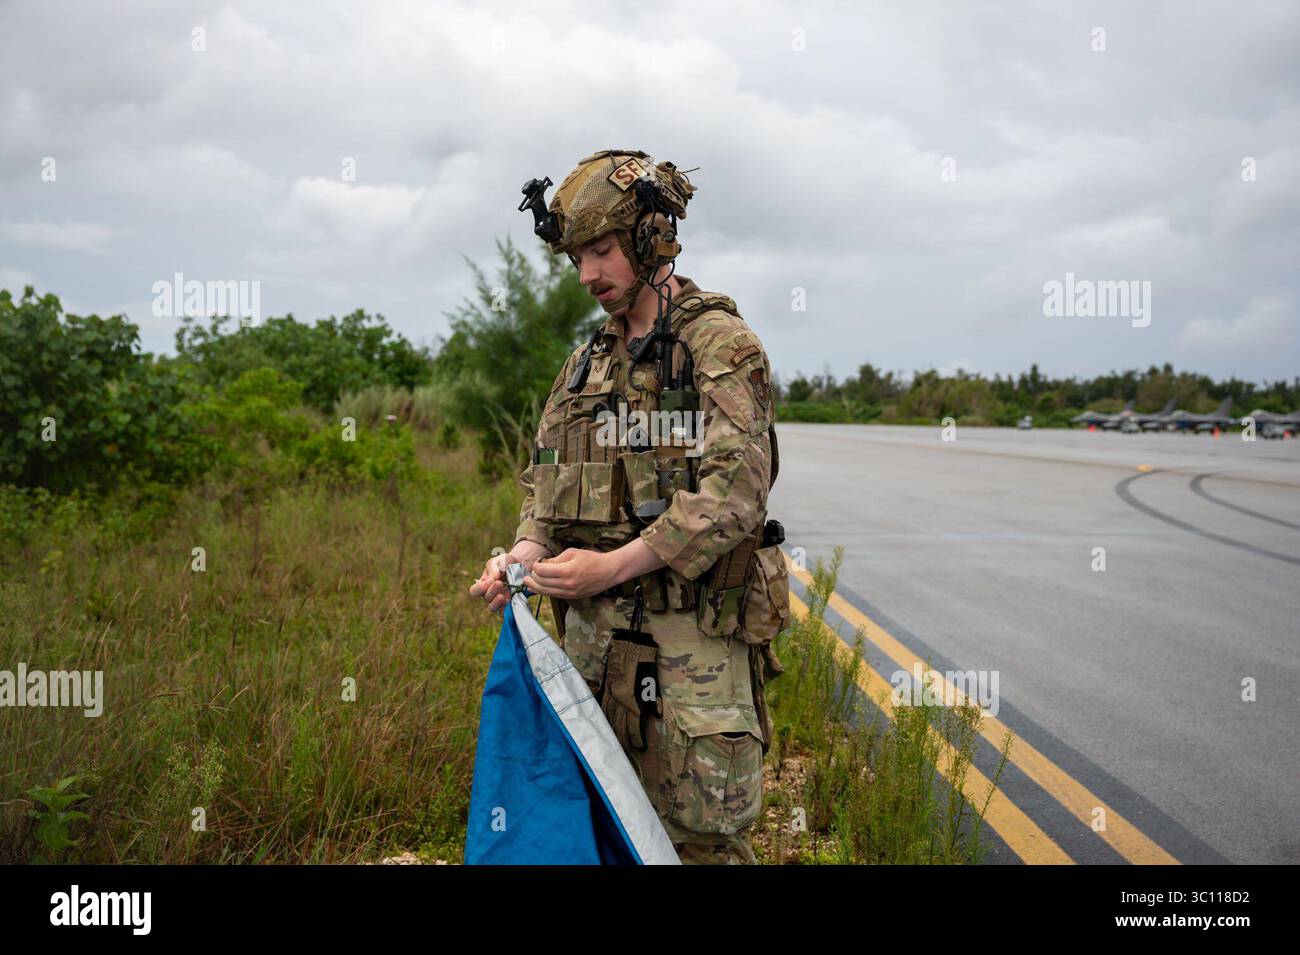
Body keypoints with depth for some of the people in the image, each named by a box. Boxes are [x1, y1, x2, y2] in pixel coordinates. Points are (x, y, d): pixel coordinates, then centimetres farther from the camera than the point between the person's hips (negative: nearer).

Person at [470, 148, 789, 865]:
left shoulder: (720, 344, -6)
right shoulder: (587, 363, 16)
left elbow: (735, 491, -17)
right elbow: (546, 477, 17)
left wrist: (614, 566, -22)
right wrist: (525, 555, -5)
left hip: (694, 631, -6)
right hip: (592, 628, 6)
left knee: (702, 838, -2)